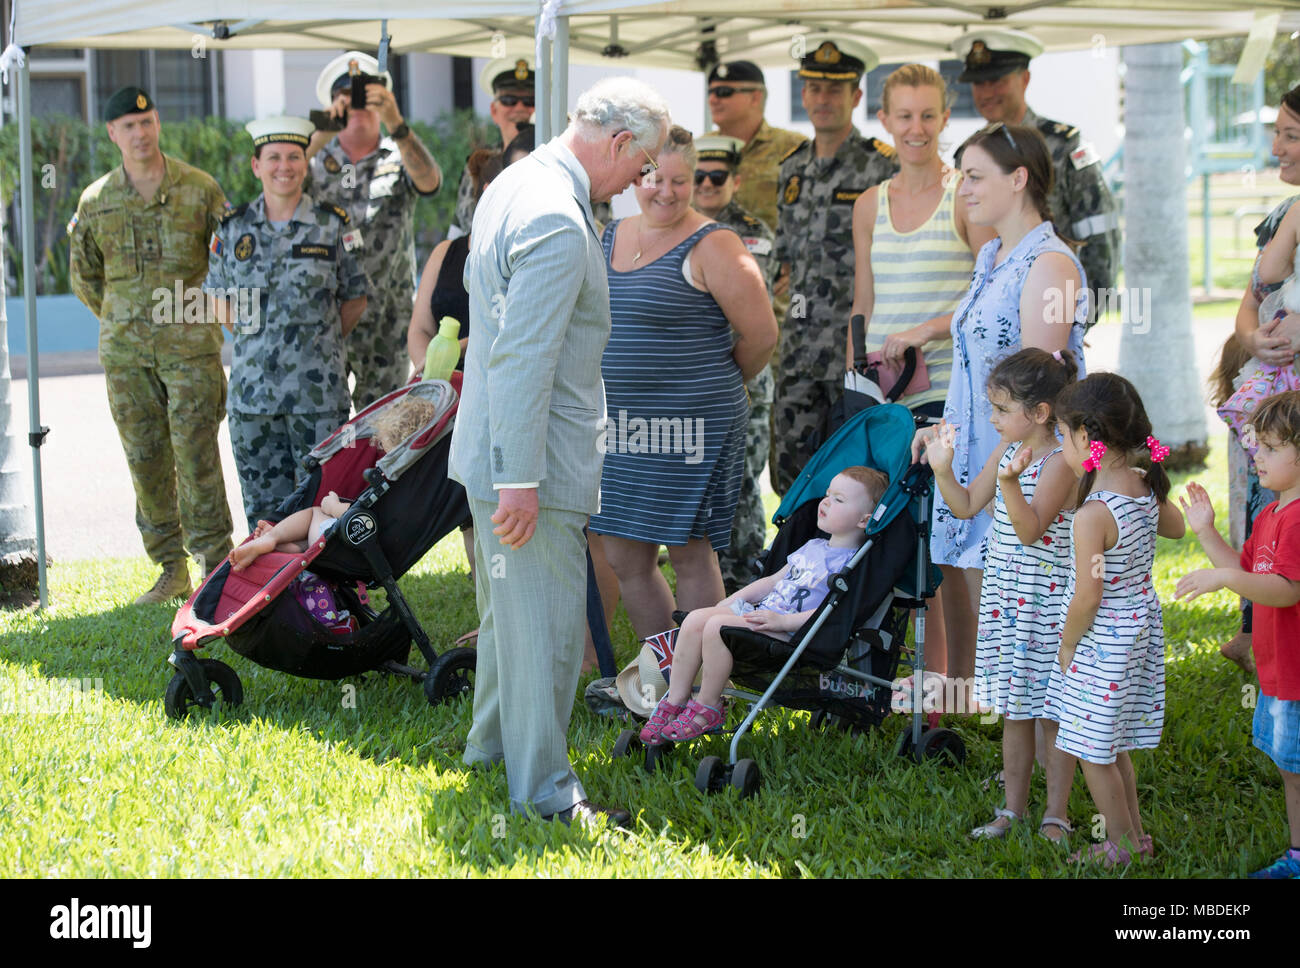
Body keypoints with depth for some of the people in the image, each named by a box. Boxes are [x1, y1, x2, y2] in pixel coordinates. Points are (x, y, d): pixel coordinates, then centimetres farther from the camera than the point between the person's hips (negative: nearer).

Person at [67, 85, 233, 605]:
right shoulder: (96, 201, 6)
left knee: (196, 454, -9)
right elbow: (84, 275, 20)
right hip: (125, 350, 3)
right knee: (146, 459, 4)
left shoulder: (200, 189, 0)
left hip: (191, 344, -3)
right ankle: (171, 570, 13)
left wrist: (198, 312, 8)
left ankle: (216, 564, -4)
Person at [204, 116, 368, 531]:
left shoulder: (334, 225, 3)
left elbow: (355, 298, 10)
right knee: (264, 506, 4)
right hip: (253, 387, 2)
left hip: (319, 391, -2)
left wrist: (319, 341, 2)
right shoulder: (233, 228, 7)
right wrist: (252, 333, 1)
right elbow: (216, 296, 15)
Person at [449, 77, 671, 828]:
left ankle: (493, 744, 39)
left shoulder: (516, 184, 10)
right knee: (548, 624, -1)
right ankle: (544, 787, 8)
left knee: (513, 610, 24)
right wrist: (520, 482, -26)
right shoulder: (557, 223, -24)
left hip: (496, 449, 11)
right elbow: (522, 361, -27)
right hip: (534, 459, -11)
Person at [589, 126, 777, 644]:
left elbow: (760, 335, -8)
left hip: (689, 428, -7)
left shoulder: (712, 247, -9)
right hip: (617, 427, 7)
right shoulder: (610, 237, 11)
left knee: (690, 554, 1)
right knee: (624, 557, 9)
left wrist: (716, 388, 6)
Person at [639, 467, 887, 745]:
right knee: (696, 619, -10)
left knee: (717, 625, -27)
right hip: (760, 611, 9)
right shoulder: (813, 547, 23)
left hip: (791, 633, -9)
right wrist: (730, 601, 19)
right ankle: (675, 700, -6)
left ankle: (708, 708, -13)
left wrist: (783, 621, -26)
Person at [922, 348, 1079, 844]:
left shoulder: (1059, 461, -17)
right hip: (1005, 599, 7)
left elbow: (1031, 529, -27)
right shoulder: (1006, 450, 6)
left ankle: (1055, 814, 13)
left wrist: (1010, 481, -40)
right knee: (1014, 709, 15)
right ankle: (1013, 807, 26)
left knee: (1054, 711, 3)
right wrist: (942, 470, 0)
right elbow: (967, 506, 14)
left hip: (1047, 603, -7)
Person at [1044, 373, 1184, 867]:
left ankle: (1122, 845, 20)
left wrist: (1068, 645, -8)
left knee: (1094, 752, 8)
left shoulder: (1092, 515, -28)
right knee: (1112, 745, 22)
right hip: (1142, 628, 8)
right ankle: (1135, 834, 32)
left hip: (1102, 641, -8)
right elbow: (1175, 527, 19)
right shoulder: (1147, 486, -4)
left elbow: (1088, 596, -24)